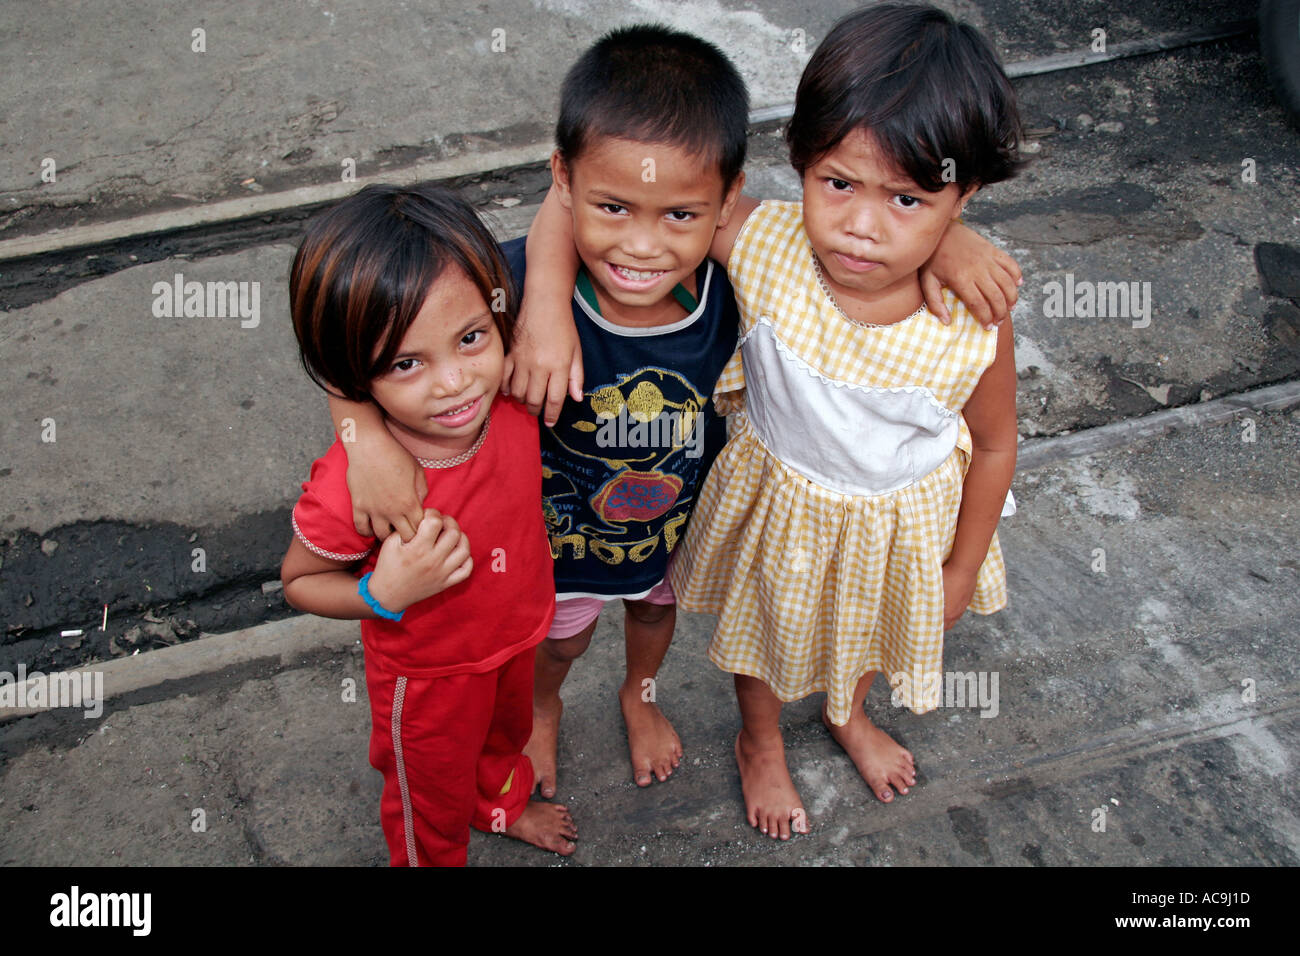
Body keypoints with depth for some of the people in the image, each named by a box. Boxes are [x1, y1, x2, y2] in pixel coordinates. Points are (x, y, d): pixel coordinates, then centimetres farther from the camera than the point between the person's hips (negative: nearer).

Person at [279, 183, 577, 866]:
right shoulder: (353, 489, -41)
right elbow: (299, 581, -21)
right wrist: (384, 594, -38)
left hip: (516, 634, 5)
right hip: (429, 674, -5)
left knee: (505, 729, 37)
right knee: (435, 800, 26)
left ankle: (500, 800, 71)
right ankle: (437, 859, 60)